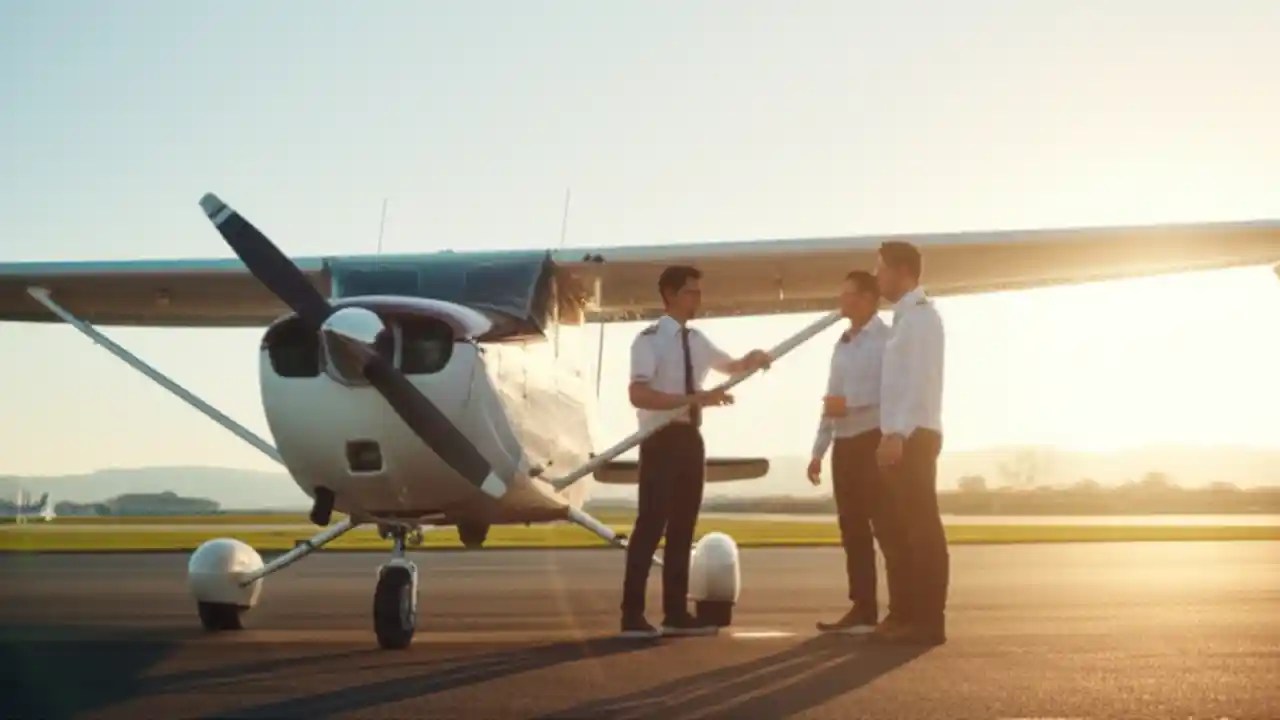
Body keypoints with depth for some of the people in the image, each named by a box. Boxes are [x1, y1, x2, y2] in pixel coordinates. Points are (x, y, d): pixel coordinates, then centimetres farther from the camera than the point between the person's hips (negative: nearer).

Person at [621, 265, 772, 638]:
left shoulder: (697, 341, 12)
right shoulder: (650, 339, -11)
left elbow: (731, 367, 30)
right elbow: (639, 395, -23)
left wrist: (752, 360, 6)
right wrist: (695, 398, -29)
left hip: (690, 438, 8)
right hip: (662, 439, -8)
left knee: (683, 526, 11)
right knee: (651, 524, -7)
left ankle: (676, 614, 18)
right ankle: (633, 616, -2)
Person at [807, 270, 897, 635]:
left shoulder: (887, 340, -7)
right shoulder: (842, 345, 18)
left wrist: (850, 403, -17)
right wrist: (818, 451, 16)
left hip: (874, 442, -8)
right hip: (845, 446, 8)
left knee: (885, 527, -6)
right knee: (853, 530, 9)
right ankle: (863, 609, 14)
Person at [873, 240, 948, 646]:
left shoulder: (920, 316, -9)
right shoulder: (905, 318, 18)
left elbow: (920, 381, -18)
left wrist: (897, 434, -23)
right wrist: (892, 435, 12)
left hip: (912, 436, -10)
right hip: (902, 437, 10)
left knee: (922, 527, -8)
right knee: (903, 529, 11)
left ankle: (929, 620, -7)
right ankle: (909, 614, 16)